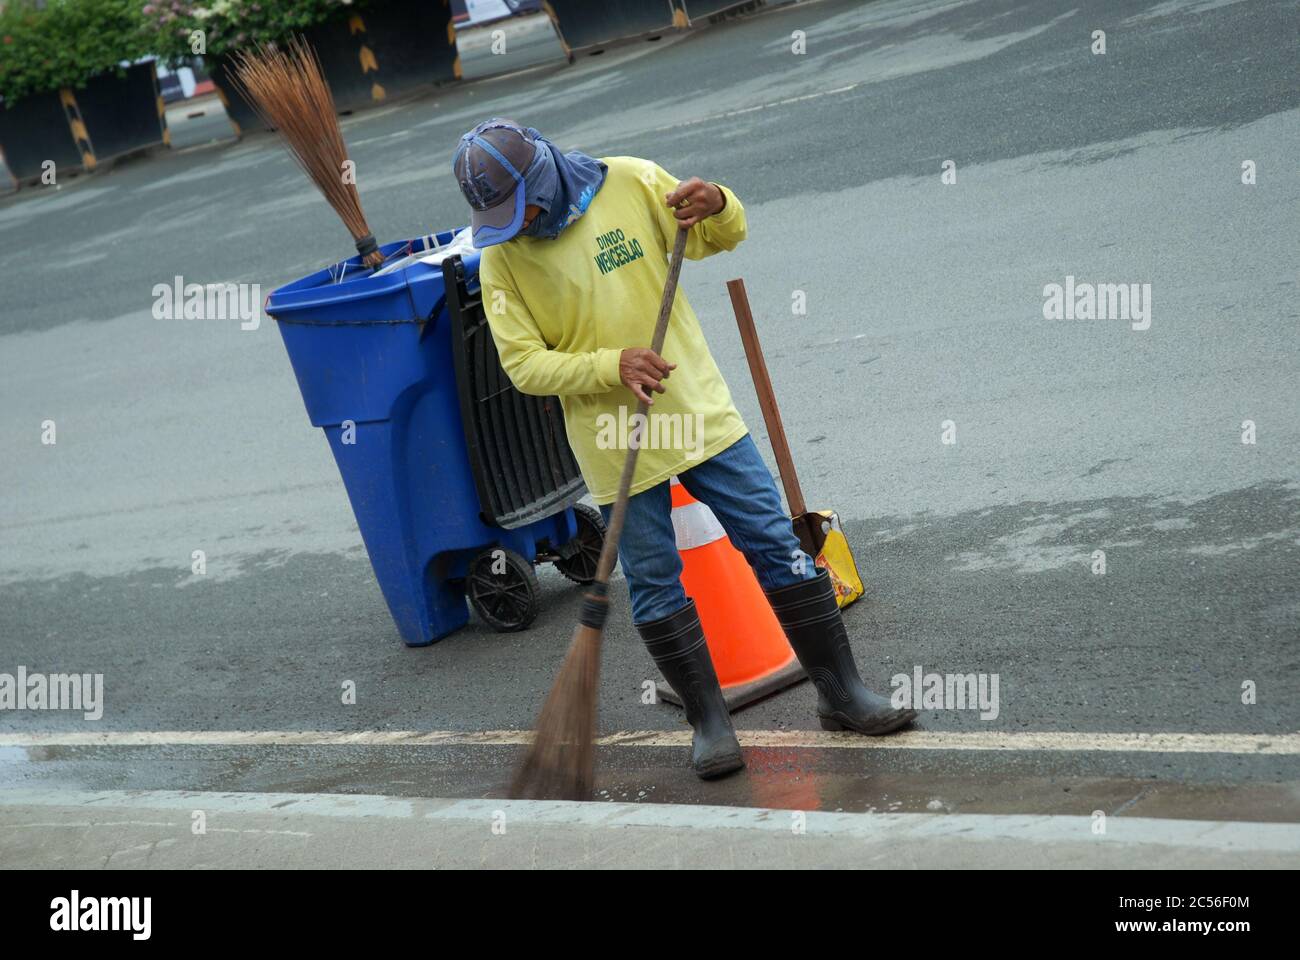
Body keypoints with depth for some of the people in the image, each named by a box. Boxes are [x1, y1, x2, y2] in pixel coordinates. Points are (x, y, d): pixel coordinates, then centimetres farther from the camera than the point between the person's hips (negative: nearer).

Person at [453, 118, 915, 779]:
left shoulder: (630, 182, -5)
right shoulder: (501, 259, -7)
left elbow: (719, 239, 7)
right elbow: (524, 364, -10)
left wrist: (717, 206, -17)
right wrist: (610, 366, -23)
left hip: (698, 411, 1)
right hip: (617, 445, -1)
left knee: (776, 546, 3)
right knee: (655, 589, 4)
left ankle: (841, 692, 15)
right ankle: (708, 722, 19)